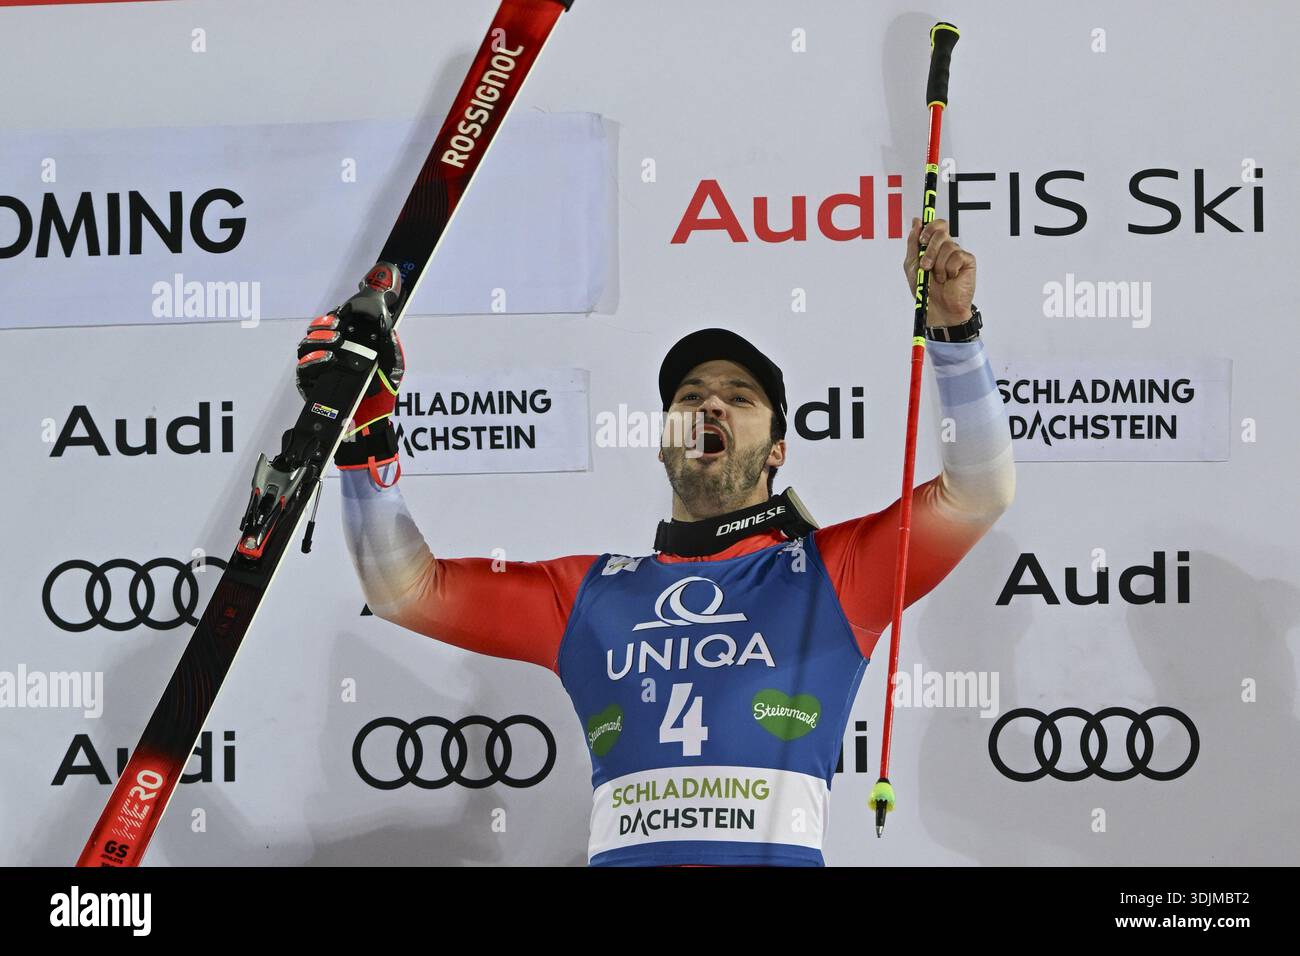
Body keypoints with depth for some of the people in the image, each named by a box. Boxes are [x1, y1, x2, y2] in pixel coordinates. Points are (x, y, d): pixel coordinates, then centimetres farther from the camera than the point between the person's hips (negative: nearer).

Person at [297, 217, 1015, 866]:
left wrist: (950, 329, -1)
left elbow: (980, 491, 7)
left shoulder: (833, 571, 15)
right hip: (620, 852, 2)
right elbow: (407, 588, 20)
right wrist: (364, 435, 11)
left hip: (777, 854, -2)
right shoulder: (589, 593, 21)